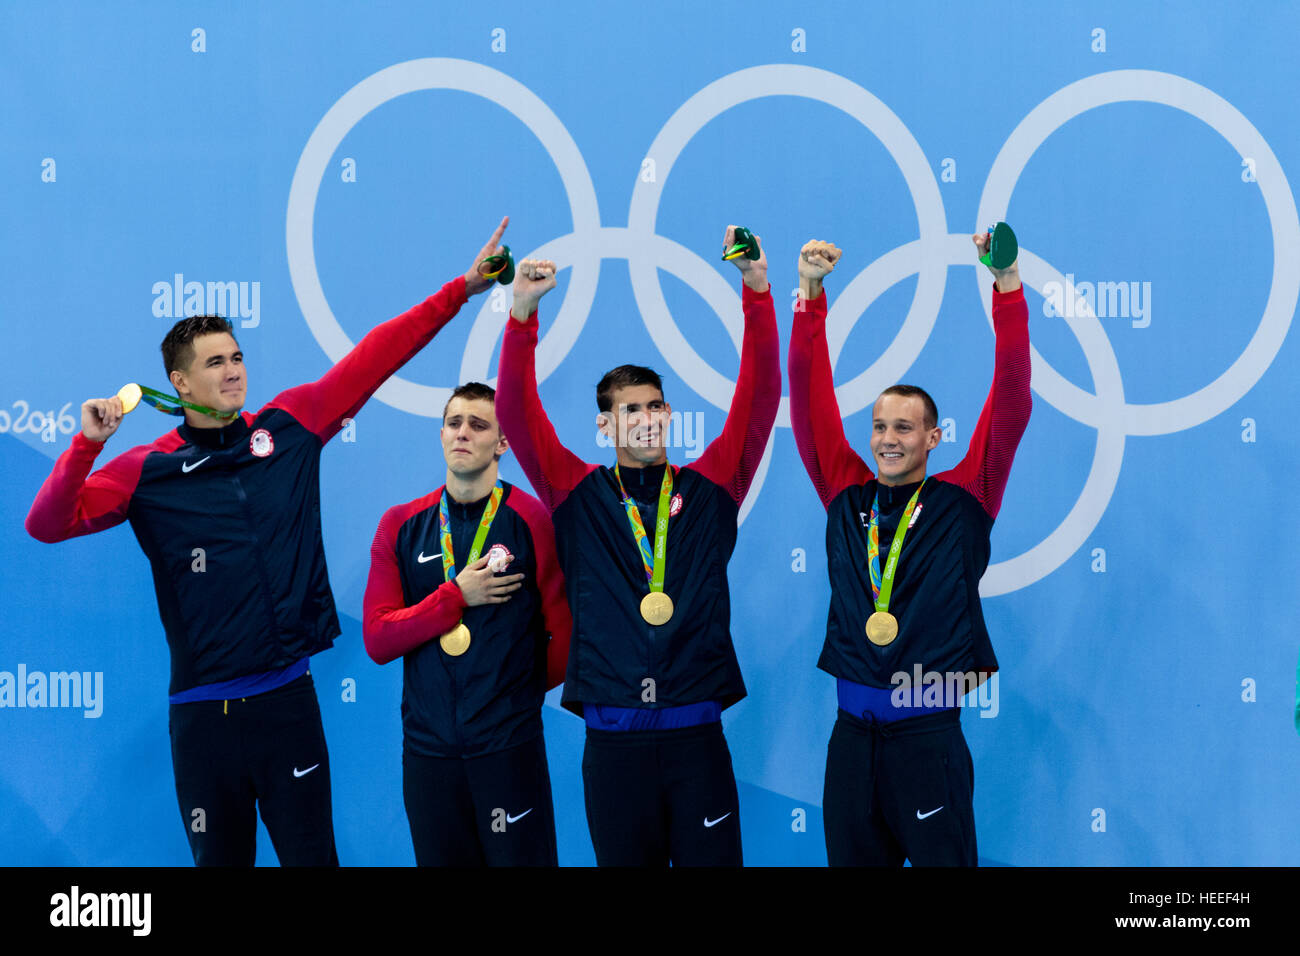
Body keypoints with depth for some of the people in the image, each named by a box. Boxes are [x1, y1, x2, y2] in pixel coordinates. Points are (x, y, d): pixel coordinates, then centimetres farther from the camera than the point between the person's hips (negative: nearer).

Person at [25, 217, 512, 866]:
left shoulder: (289, 427, 5)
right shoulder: (148, 471, 1)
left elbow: (376, 356, 6)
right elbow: (47, 524, -5)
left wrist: (460, 289, 4)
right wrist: (88, 443, -18)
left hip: (289, 697, 1)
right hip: (203, 710, -1)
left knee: (310, 853, 5)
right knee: (220, 857, 11)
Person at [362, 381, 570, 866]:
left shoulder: (531, 520, -4)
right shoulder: (401, 525, 6)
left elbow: (566, 631, -2)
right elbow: (377, 640, -2)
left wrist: (526, 690, 7)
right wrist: (456, 596, -9)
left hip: (510, 747, -3)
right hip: (427, 747, 3)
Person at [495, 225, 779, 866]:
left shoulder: (709, 489, 7)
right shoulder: (579, 496, 6)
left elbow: (759, 397, 0)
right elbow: (516, 414, -3)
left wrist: (757, 290, -9)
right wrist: (523, 312, -14)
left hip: (696, 734, 0)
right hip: (612, 737, 0)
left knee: (711, 860, 3)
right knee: (624, 859, 7)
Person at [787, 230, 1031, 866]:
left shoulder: (962, 501, 1)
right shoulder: (847, 497, 8)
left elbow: (1010, 404, -6)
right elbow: (810, 401, 6)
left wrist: (1007, 286, -12)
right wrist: (810, 291, -1)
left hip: (929, 731, -3)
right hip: (853, 728, 3)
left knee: (943, 859, 1)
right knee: (851, 858, 10)